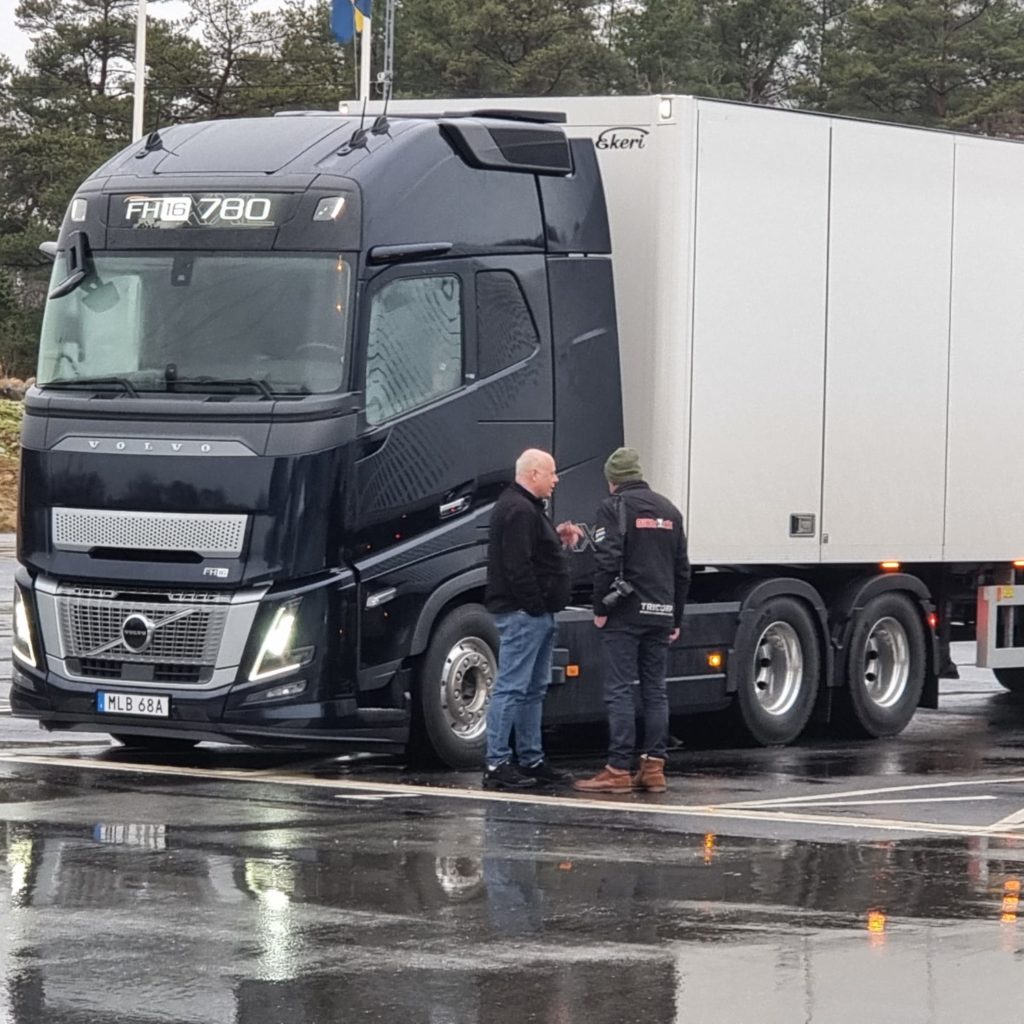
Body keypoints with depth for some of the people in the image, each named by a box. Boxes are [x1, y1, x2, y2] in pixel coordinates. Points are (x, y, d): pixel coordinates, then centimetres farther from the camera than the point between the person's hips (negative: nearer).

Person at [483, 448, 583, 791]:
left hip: (536, 614, 12)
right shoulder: (518, 510, -16)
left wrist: (558, 540, 11)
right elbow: (518, 565, -22)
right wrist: (535, 606, -21)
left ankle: (532, 760, 21)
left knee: (534, 690, 15)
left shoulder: (527, 507, 20)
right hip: (522, 612, -12)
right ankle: (496, 765, -11)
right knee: (511, 688, -10)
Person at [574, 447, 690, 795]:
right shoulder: (669, 511, 17)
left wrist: (600, 608, -7)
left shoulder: (615, 507, -4)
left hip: (626, 613, -6)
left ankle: (619, 770, -8)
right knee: (655, 691, 9)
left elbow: (607, 561, -14)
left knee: (620, 691, -6)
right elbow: (682, 570, 19)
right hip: (660, 615, 6)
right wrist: (676, 618, 23)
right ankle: (654, 768, 7)